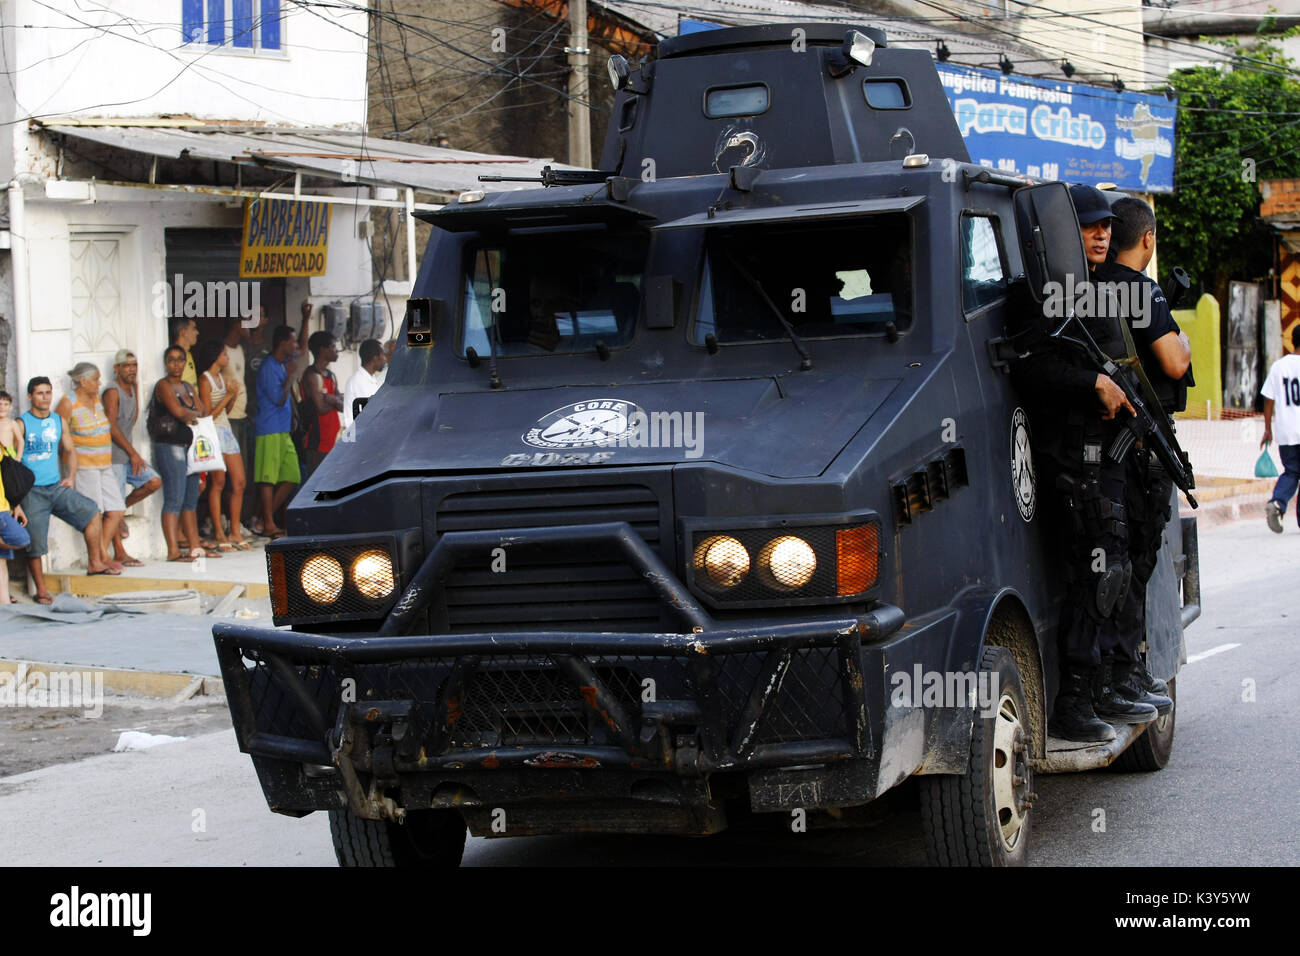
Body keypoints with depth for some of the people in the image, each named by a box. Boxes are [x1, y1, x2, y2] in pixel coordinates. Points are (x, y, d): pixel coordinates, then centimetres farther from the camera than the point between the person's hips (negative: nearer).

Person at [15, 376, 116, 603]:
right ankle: (41, 590, 7)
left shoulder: (58, 421, 10)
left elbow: (69, 451, 21)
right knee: (34, 542, -4)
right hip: (32, 491, -5)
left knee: (91, 511, -8)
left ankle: (94, 563, 4)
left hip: (57, 487, 5)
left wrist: (71, 477, 7)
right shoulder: (21, 424, -7)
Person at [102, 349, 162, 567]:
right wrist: (133, 452, -15)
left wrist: (136, 386, 13)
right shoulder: (112, 392, -14)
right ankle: (119, 554, -3)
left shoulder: (129, 390, 13)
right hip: (113, 456, -9)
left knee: (154, 481, -4)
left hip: (128, 455, 9)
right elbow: (112, 427, -18)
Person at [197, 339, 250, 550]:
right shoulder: (205, 379, -8)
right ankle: (219, 535, -3)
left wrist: (233, 395, 0)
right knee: (218, 483, -6)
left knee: (239, 482, 4)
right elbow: (209, 414, -12)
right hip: (214, 432, -8)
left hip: (227, 431, 8)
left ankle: (235, 533, 8)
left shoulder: (221, 377, 17)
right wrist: (228, 395, -12)